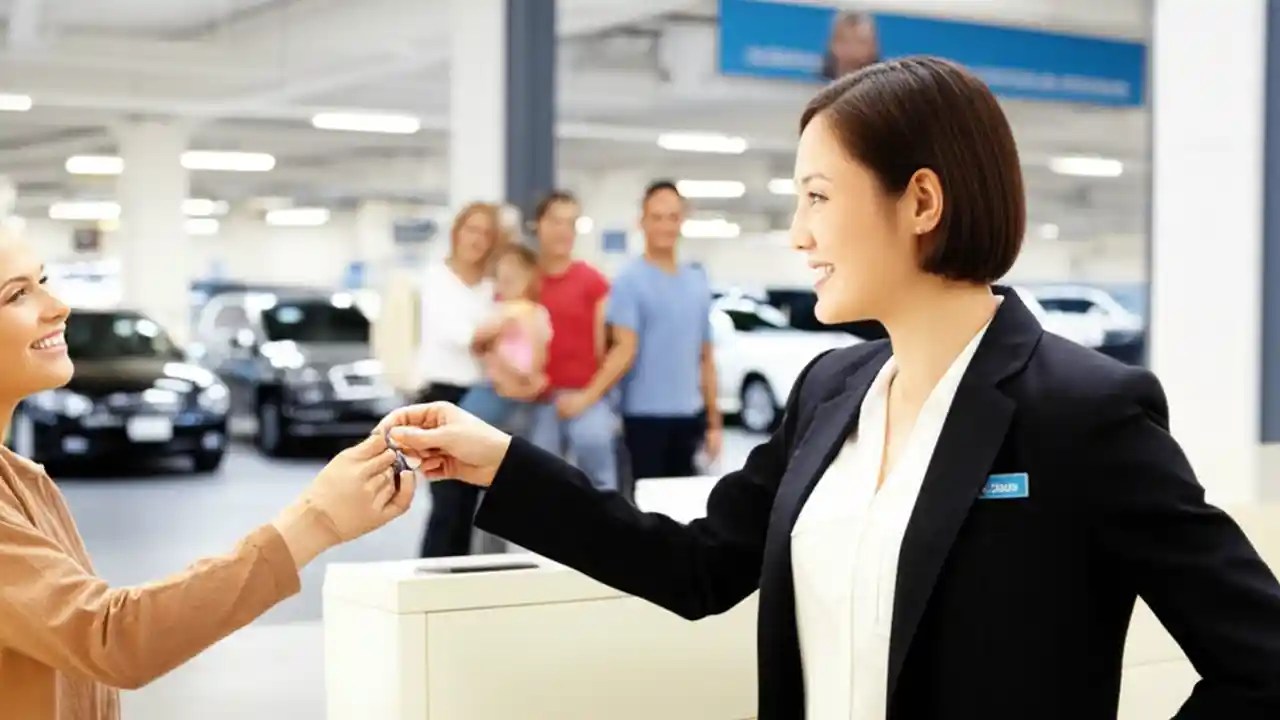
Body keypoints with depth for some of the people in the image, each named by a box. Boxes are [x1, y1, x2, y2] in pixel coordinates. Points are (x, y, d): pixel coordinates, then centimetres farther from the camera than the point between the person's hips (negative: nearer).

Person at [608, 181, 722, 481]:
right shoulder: (630, 280, -7)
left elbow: (706, 357, 15)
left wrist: (714, 420, 13)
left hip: (690, 415, 6)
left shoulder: (699, 282, 11)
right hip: (645, 414, -6)